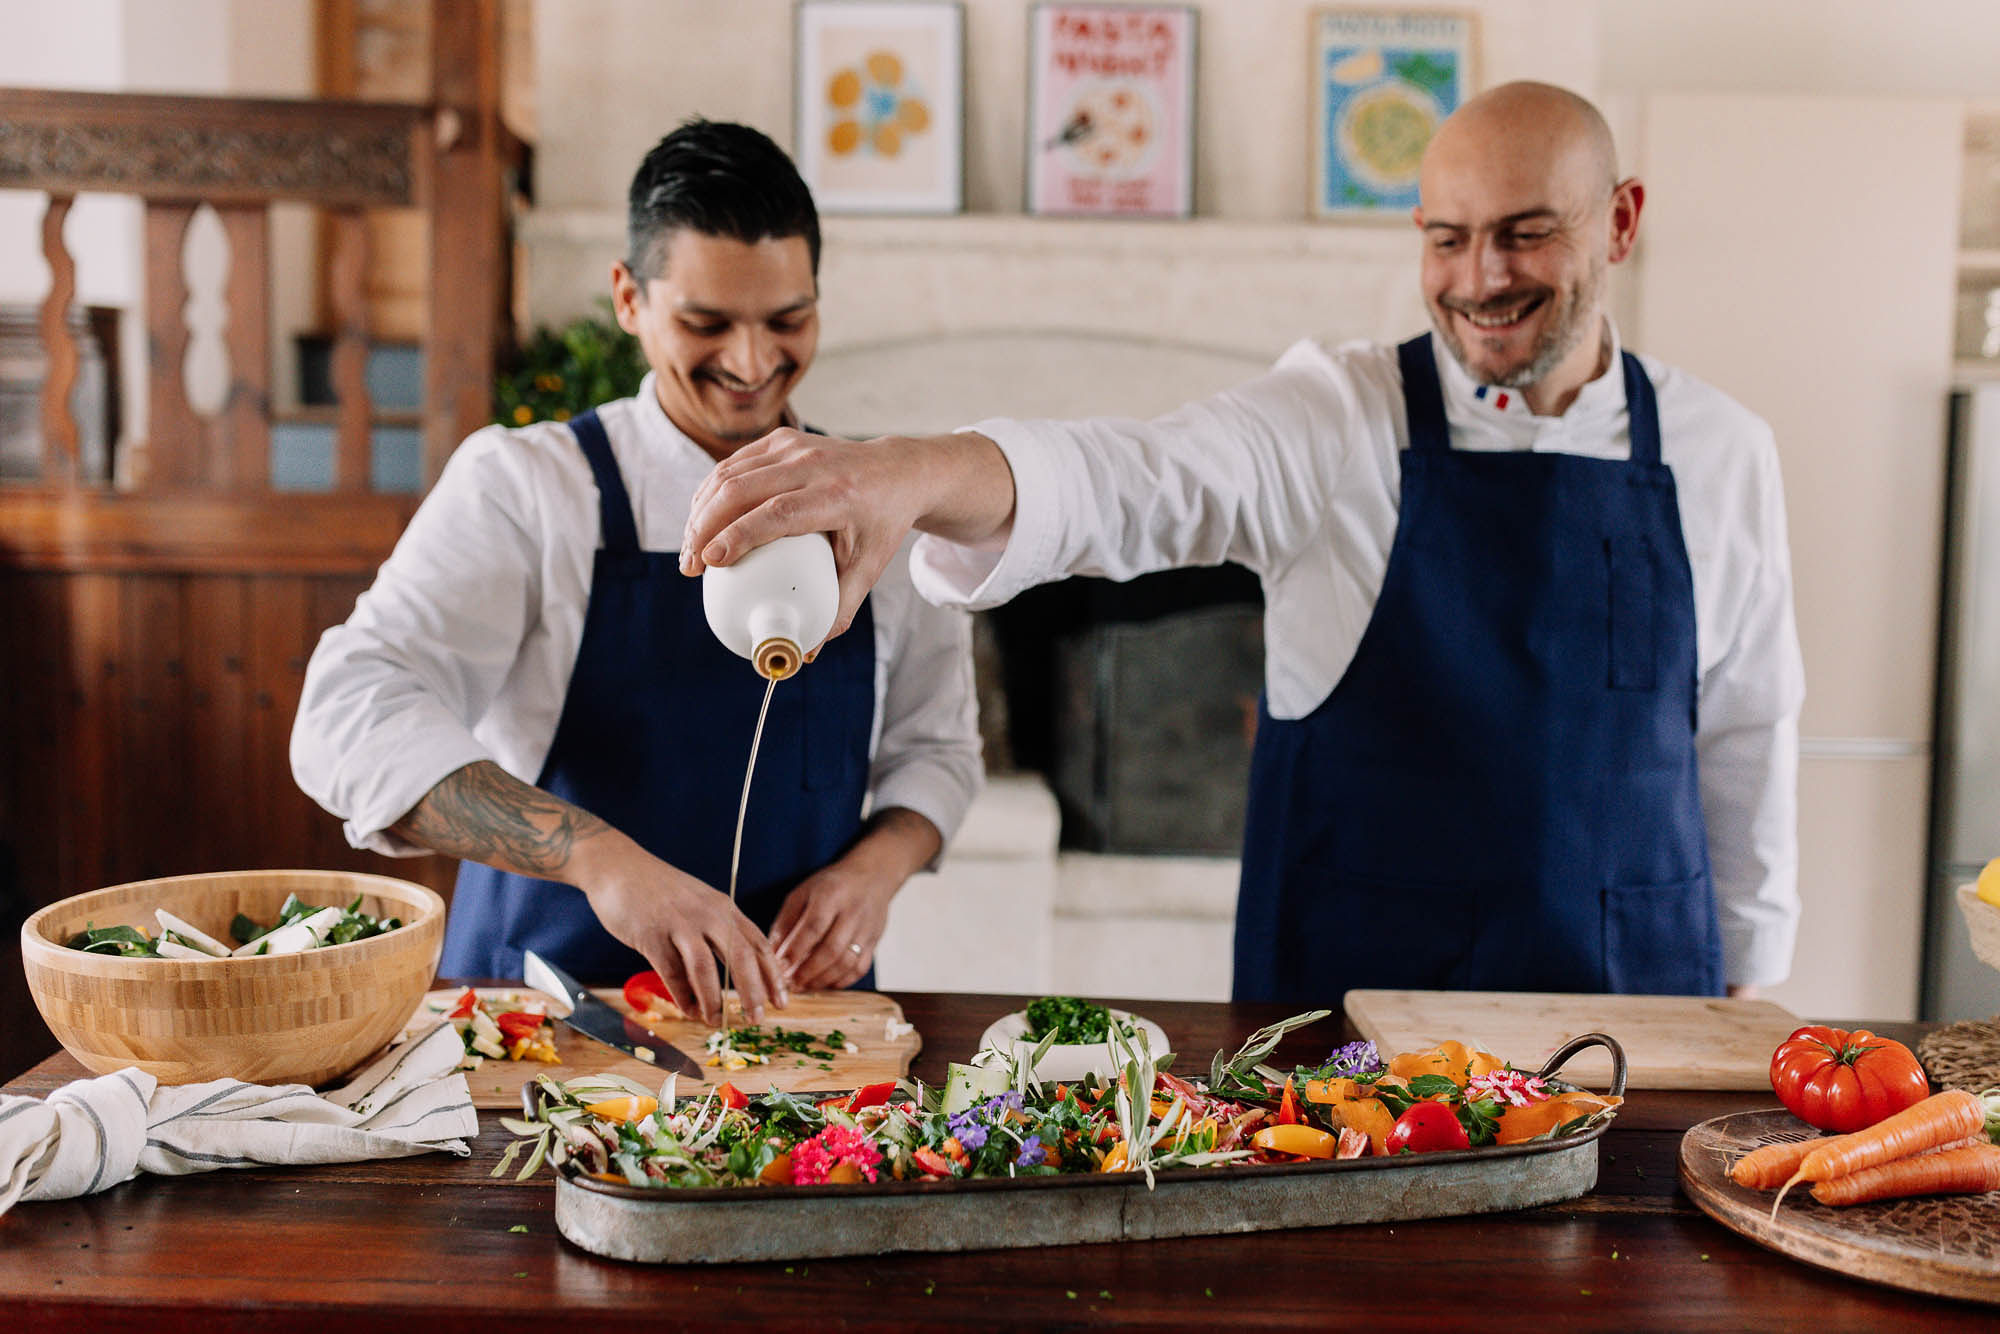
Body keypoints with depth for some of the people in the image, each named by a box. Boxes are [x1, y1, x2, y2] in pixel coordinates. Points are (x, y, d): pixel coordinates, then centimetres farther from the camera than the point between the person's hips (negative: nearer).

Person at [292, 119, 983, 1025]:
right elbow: (351, 722, -17)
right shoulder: (523, 484, -4)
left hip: (794, 1007, 3)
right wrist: (597, 854, -32)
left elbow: (936, 744, 16)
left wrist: (878, 864, -7)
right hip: (533, 1014, -2)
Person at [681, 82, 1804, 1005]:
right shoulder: (1341, 421, -9)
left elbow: (1744, 733, 9)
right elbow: (1132, 481, -27)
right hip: (1342, 1001, -2)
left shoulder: (1721, 454, 1)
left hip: (1630, 992, 3)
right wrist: (914, 472, -46)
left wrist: (1746, 974, 13)